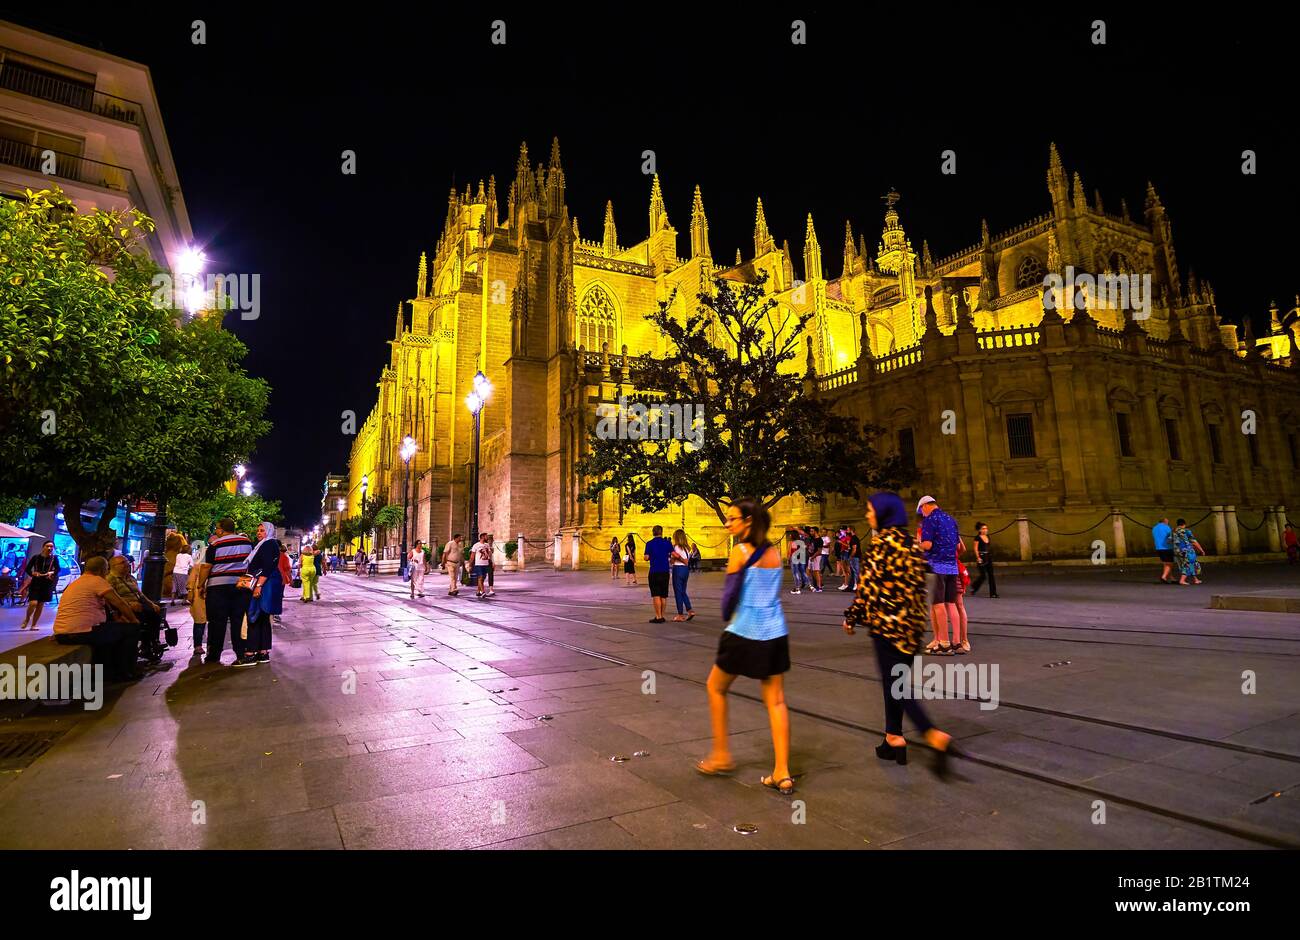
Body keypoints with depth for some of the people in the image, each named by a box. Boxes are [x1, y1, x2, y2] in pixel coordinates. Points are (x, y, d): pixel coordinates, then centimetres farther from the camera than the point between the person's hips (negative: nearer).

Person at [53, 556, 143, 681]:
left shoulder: (73, 584, 21)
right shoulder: (97, 581, -8)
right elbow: (120, 603, -6)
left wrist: (117, 617, 22)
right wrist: (134, 620, 8)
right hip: (83, 633, -10)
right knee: (133, 629, 3)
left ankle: (109, 670, 34)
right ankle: (124, 673, 10)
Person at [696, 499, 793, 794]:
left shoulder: (741, 551, -11)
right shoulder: (774, 552, 8)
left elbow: (730, 593, -10)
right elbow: (769, 590, 11)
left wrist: (727, 617, 9)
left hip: (744, 633, -6)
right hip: (776, 633, 6)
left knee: (716, 687, 15)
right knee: (776, 700, 9)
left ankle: (721, 755, 22)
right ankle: (782, 773, 10)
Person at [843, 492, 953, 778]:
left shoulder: (880, 543, -14)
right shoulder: (911, 543, 8)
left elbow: (868, 585, -14)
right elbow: (918, 584, 12)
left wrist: (852, 617, -4)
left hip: (886, 621, -8)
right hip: (912, 622, 8)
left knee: (893, 684, -1)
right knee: (896, 680, 16)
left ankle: (935, 735, -14)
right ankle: (893, 738, 22)